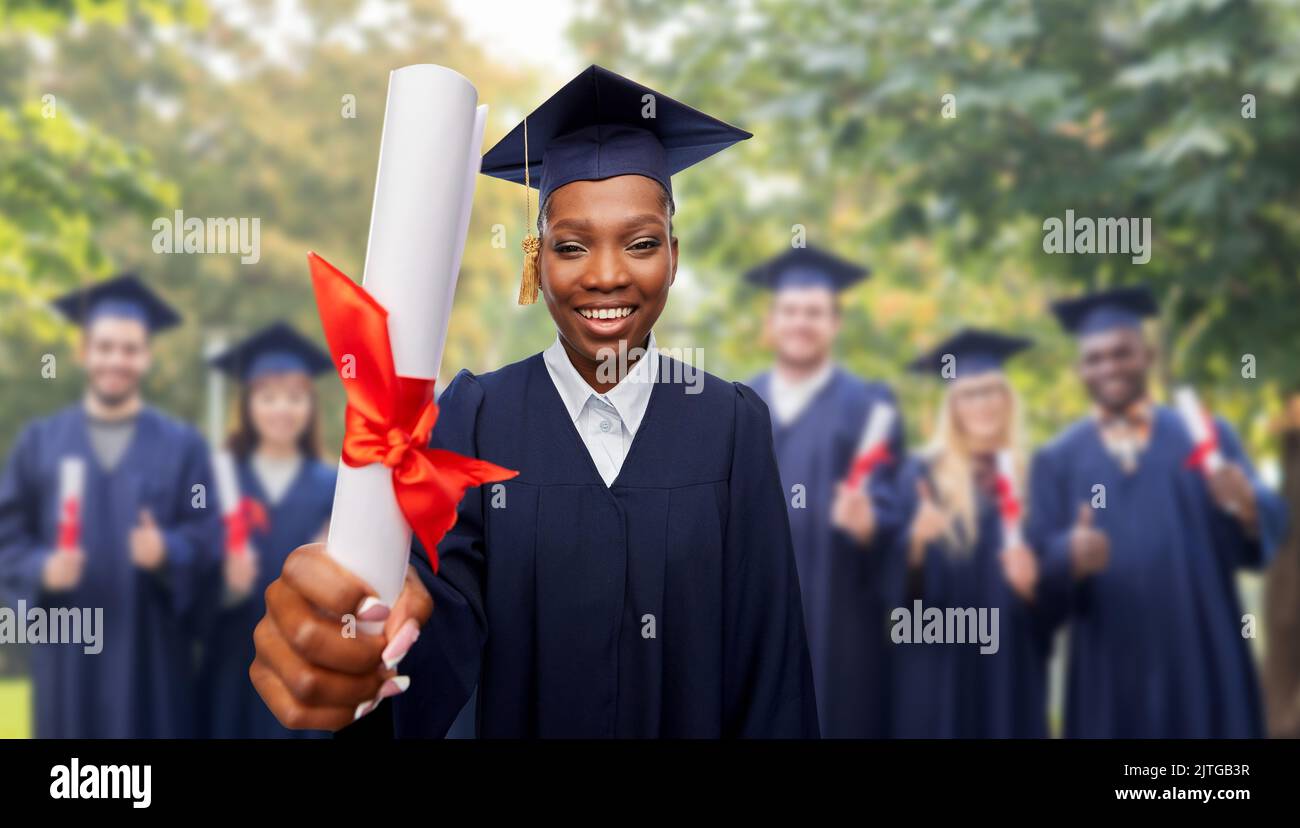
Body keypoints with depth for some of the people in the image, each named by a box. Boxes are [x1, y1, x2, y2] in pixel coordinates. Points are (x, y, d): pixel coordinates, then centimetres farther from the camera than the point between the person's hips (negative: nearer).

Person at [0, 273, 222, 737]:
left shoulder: (183, 446, 5)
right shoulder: (39, 442, 8)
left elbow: (209, 539, -2)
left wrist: (165, 553, -22)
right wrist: (42, 570, -15)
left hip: (152, 653, -1)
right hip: (68, 651, 1)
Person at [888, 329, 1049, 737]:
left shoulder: (1030, 476, 7)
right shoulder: (922, 473, 0)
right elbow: (898, 576, -4)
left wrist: (1031, 582, -13)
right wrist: (917, 540, -24)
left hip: (1010, 660, 2)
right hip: (940, 661, -2)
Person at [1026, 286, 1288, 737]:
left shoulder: (1207, 436, 7)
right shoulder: (1057, 460, 6)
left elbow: (1269, 528, -2)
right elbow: (1040, 566, -2)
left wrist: (1246, 507, -25)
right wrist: (1070, 557, -24)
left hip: (1203, 662, 0)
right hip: (1109, 670, 0)